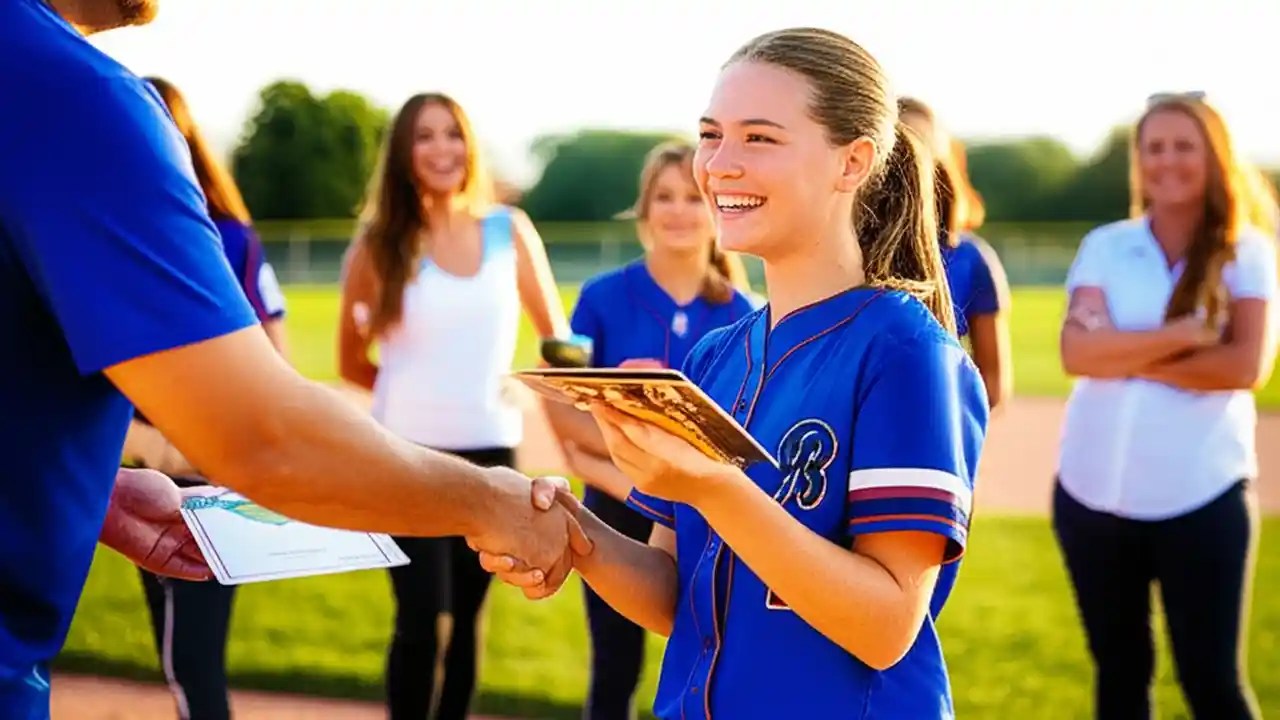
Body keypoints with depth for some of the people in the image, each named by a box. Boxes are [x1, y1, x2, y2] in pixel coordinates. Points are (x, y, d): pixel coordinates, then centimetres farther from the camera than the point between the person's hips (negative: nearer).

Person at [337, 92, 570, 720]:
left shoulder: (510, 230, 1)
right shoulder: (379, 244, -4)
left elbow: (557, 334, 10)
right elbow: (350, 361, 6)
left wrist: (525, 386, -4)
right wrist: (414, 391, -2)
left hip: (490, 452, 3)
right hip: (408, 453, -3)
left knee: (467, 617, 12)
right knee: (419, 620, -9)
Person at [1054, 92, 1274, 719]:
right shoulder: (1104, 246, 4)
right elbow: (1076, 352, -10)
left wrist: (1126, 353, -11)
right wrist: (1180, 335, -16)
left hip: (1201, 497, -3)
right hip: (1094, 492, 3)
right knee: (1118, 669, 14)